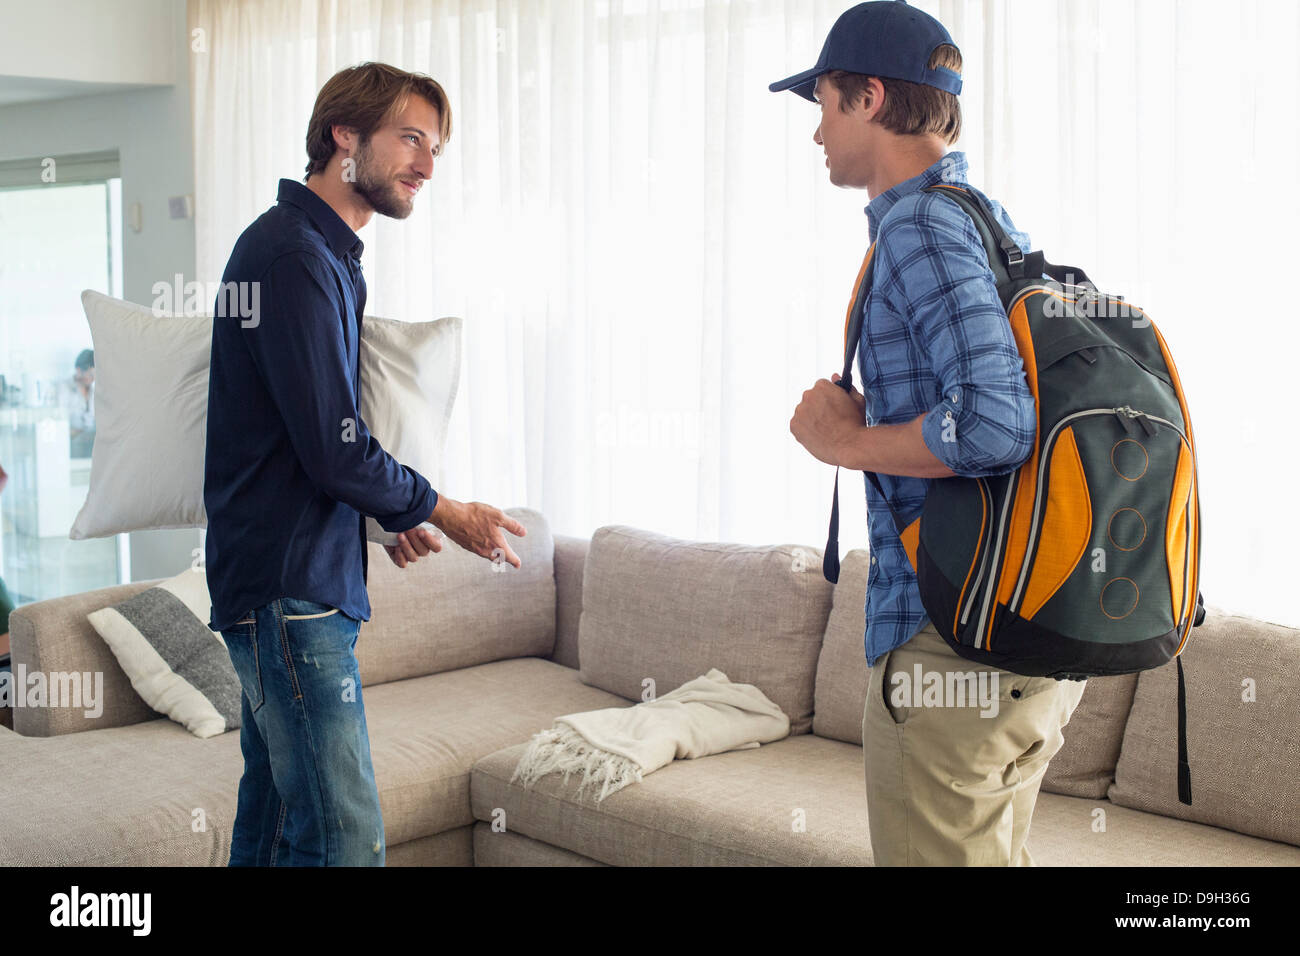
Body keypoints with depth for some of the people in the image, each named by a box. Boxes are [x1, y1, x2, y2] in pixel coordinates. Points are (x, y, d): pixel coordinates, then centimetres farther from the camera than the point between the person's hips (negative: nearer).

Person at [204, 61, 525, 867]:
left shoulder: (321, 253, 17)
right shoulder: (294, 257, -15)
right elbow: (336, 451, -18)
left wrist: (389, 515, 11)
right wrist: (442, 512, -4)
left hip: (294, 581, 10)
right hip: (291, 588, -10)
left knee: (275, 820, 15)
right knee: (344, 839, -11)